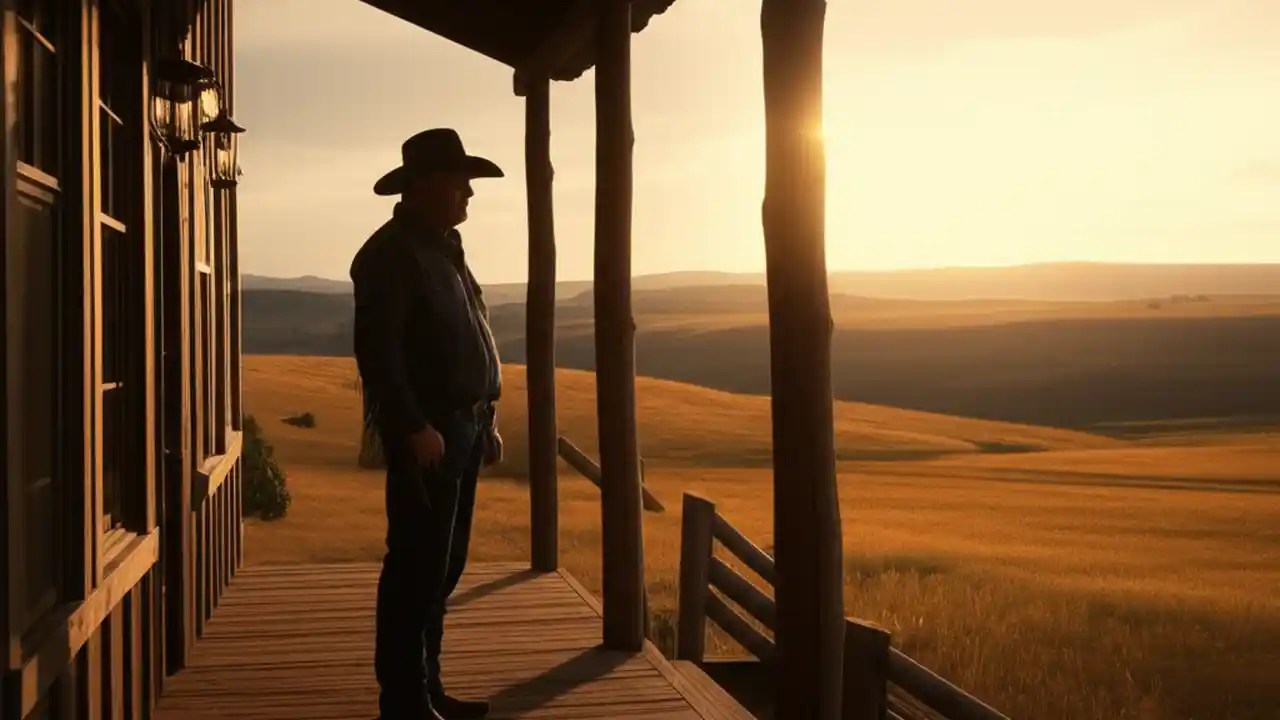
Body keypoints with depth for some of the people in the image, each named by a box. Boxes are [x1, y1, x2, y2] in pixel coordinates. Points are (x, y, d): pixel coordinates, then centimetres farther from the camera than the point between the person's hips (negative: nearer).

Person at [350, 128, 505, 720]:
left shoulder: (444, 249, 19)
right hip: (426, 433, -9)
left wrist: (486, 420, 19)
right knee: (418, 566, -7)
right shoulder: (392, 252, -10)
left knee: (444, 566, 13)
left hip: (462, 428, 9)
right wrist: (413, 426, -23)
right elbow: (377, 348, -19)